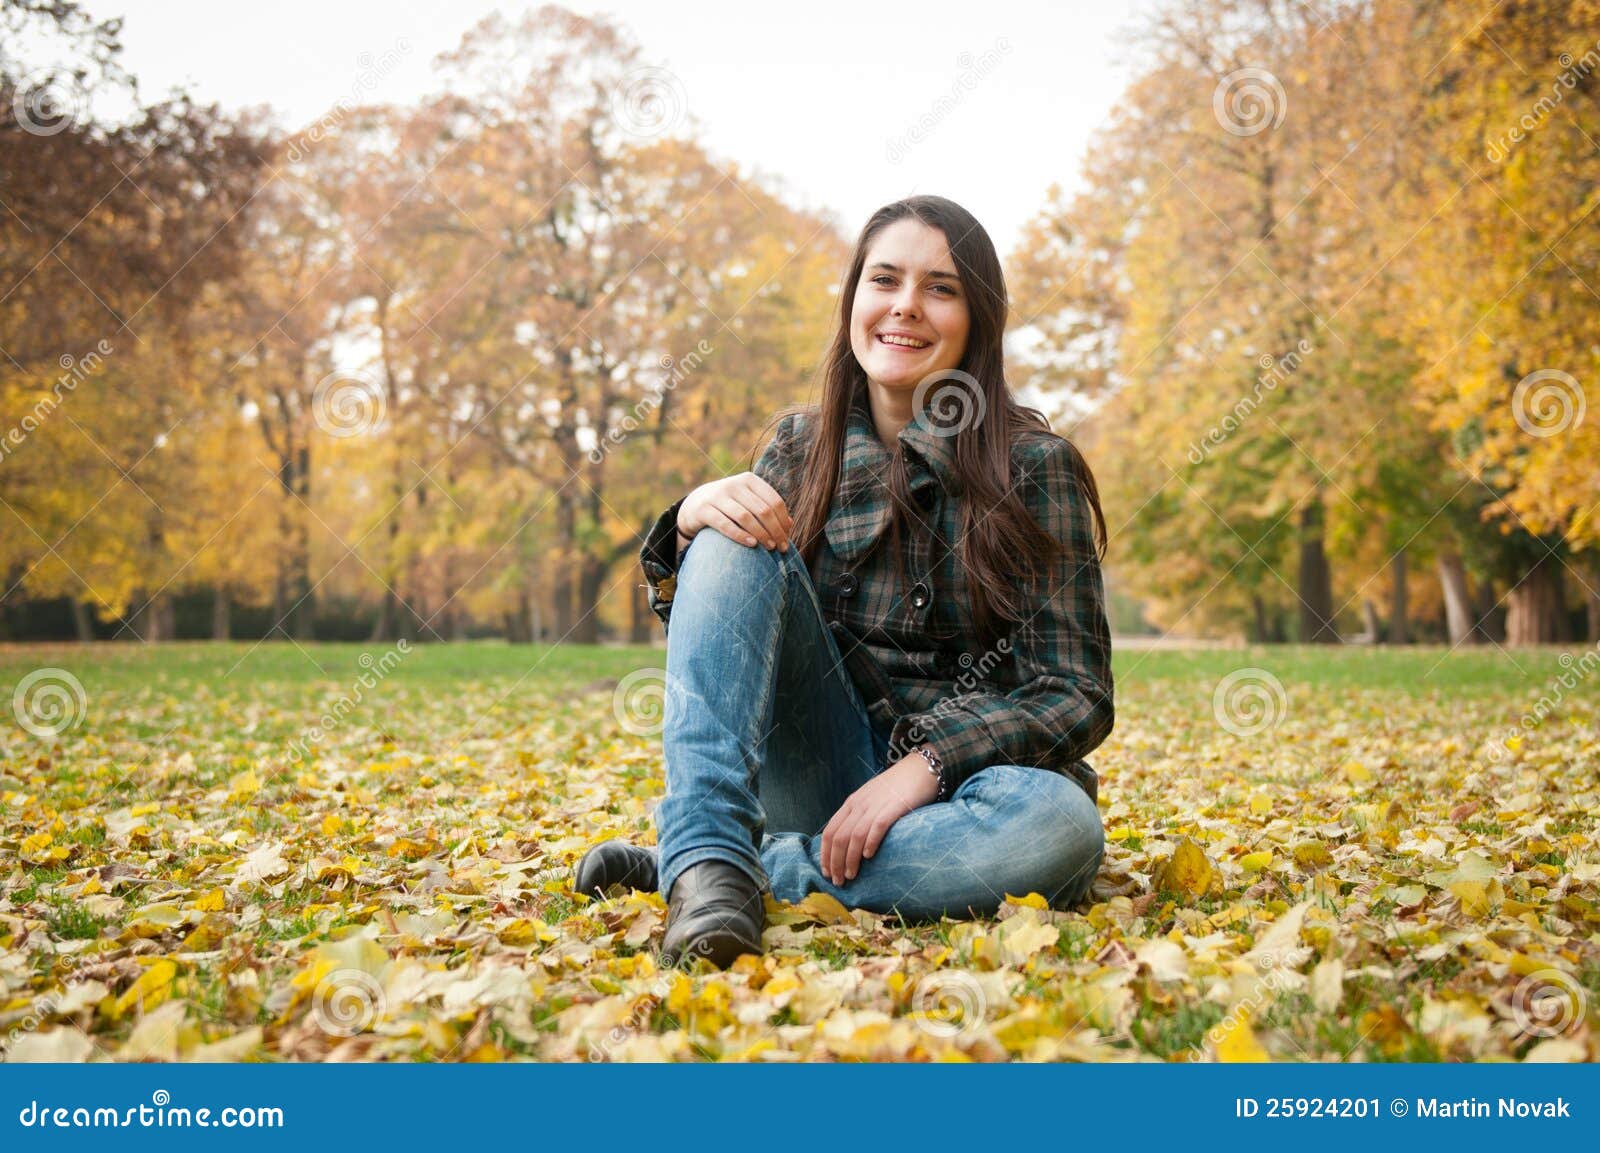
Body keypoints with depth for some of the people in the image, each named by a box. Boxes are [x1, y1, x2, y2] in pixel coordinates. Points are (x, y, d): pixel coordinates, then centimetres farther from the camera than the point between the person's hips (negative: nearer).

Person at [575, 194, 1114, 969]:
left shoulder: (1032, 466, -6)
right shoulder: (801, 445, 5)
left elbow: (1076, 694, -9)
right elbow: (699, 618, 5)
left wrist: (926, 767, -24)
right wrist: (691, 520, -17)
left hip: (955, 781, -2)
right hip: (821, 773, 2)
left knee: (1060, 826, -37)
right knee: (734, 539, -17)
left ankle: (720, 868, -23)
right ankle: (709, 856, -31)